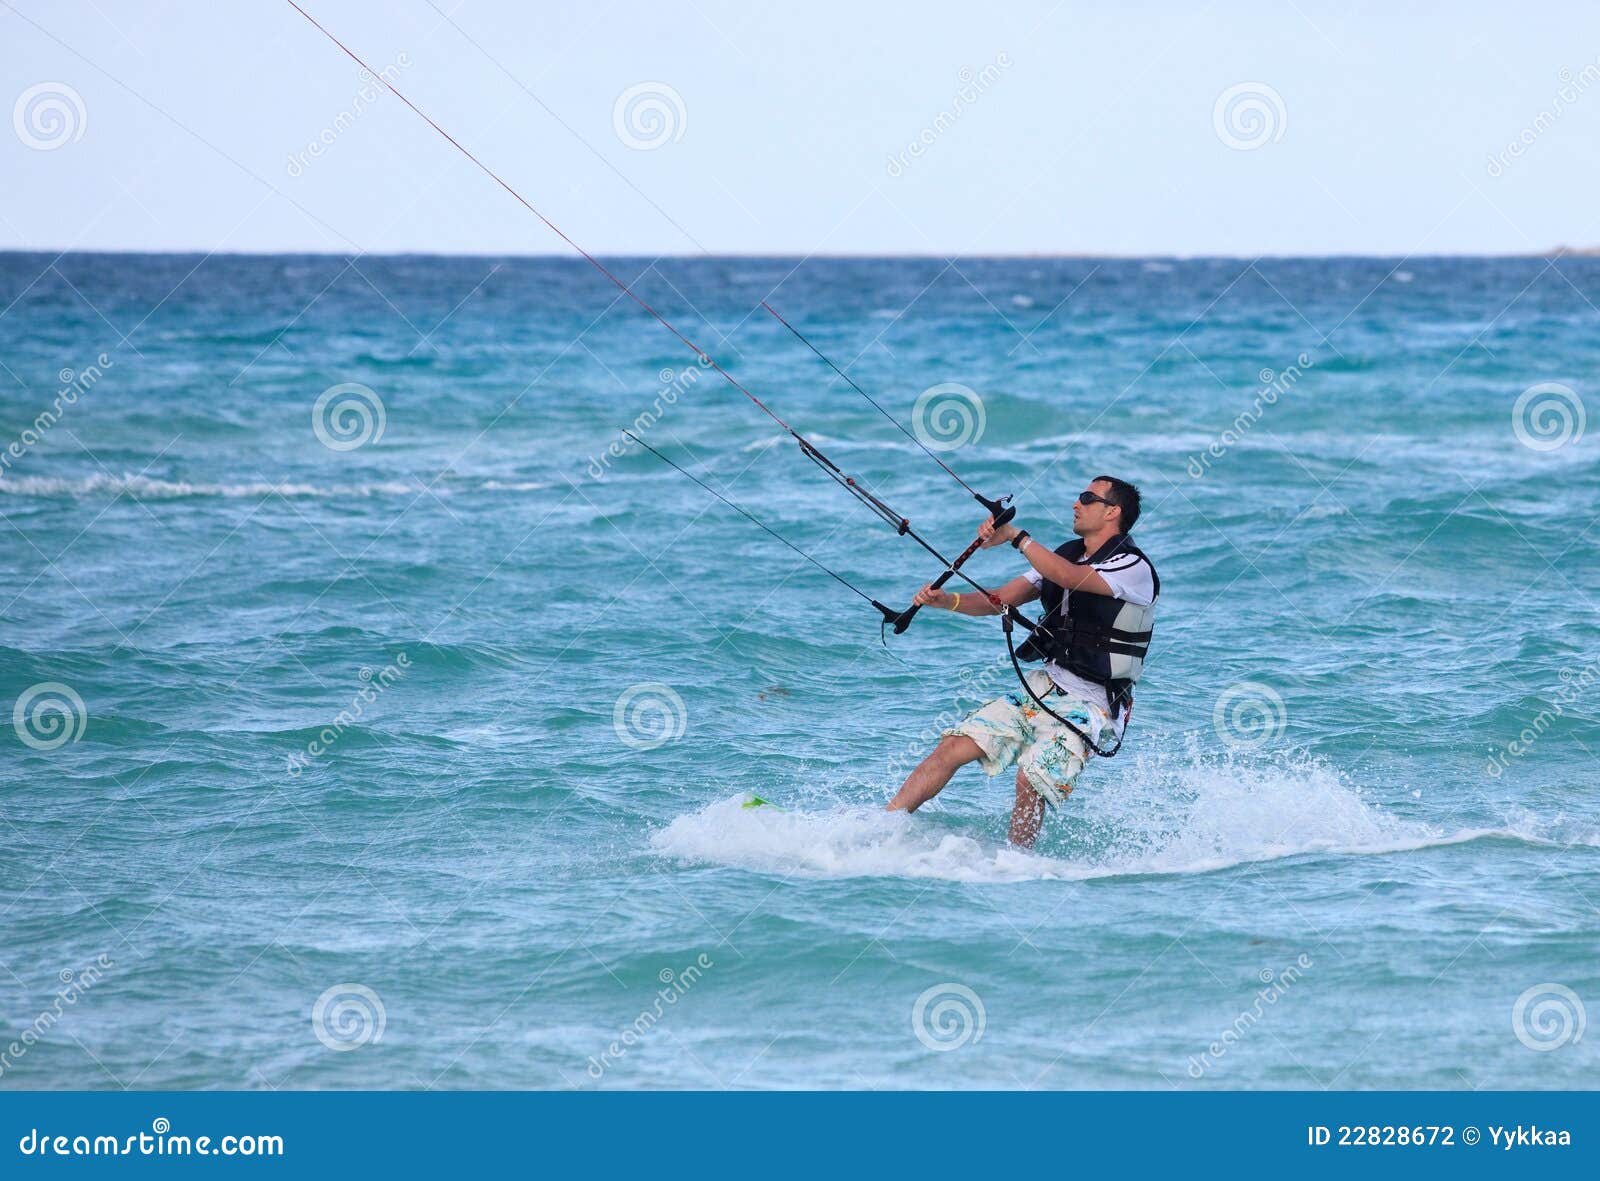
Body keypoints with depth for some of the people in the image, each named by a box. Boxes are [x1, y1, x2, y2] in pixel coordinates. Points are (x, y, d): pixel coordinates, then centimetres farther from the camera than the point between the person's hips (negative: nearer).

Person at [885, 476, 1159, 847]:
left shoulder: (1133, 567, -12)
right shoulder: (1067, 555, 13)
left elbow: (1071, 578, -30)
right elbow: (1001, 600, 8)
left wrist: (1015, 536, -32)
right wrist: (948, 600, -9)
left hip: (1090, 704, -7)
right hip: (1042, 688, 7)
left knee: (1031, 780, -27)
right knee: (953, 747, -7)